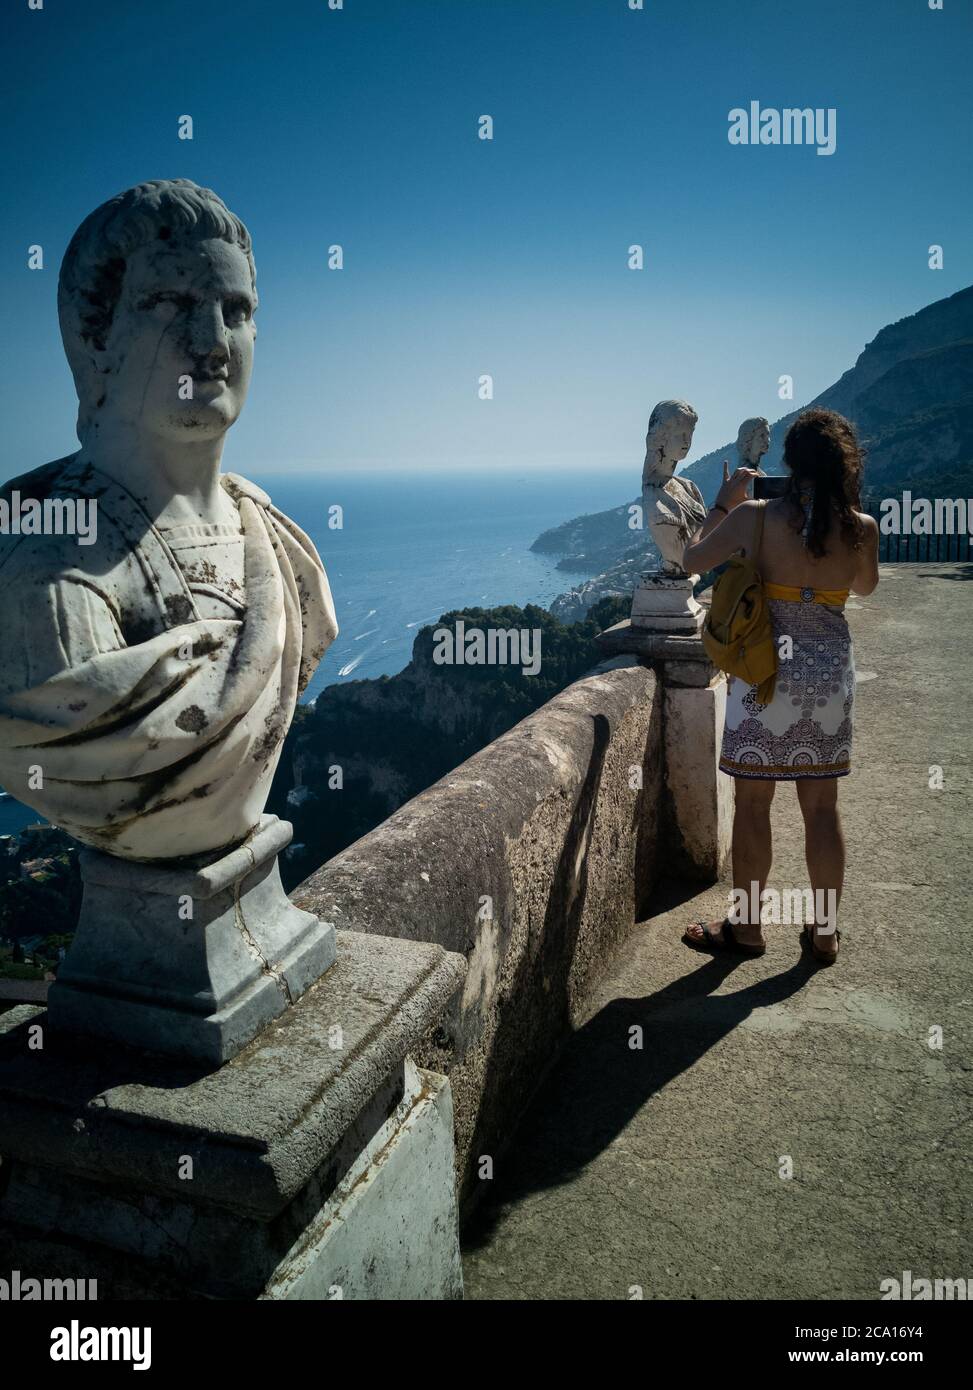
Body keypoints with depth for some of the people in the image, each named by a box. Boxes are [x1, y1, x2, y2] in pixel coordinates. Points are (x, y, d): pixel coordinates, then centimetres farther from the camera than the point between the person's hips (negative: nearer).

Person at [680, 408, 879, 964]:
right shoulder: (863, 528, -4)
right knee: (823, 805, 12)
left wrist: (723, 502, 13)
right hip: (832, 667, 3)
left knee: (753, 801, 8)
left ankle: (747, 928, 19)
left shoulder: (754, 516, -12)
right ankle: (826, 933, 23)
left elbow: (694, 560, 3)